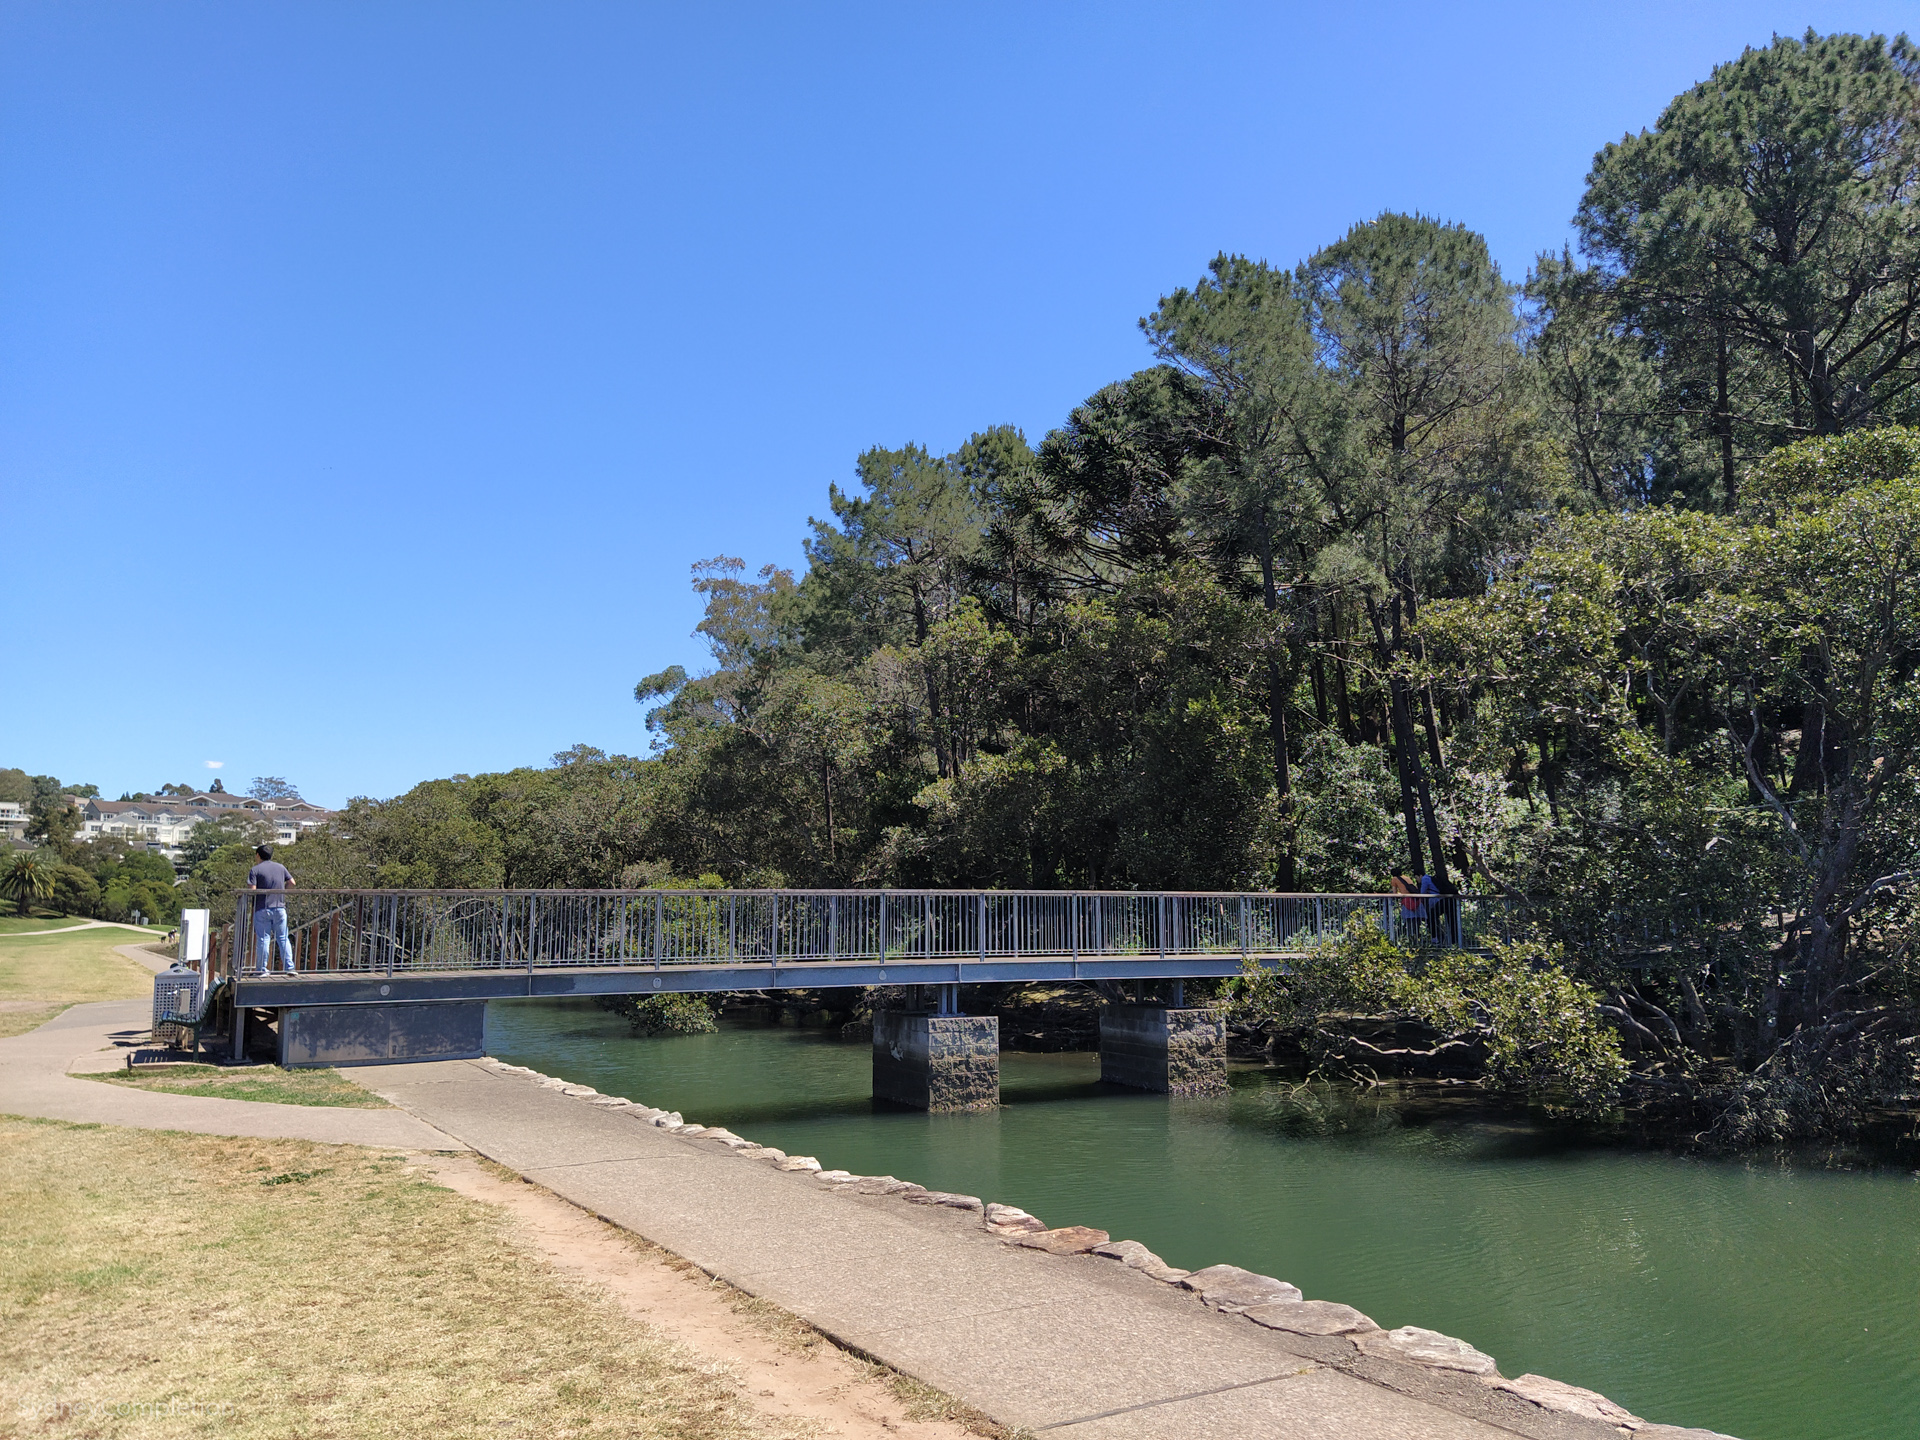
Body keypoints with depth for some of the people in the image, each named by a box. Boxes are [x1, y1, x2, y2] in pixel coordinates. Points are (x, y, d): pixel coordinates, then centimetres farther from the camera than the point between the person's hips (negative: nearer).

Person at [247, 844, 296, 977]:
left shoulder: (255, 870, -5)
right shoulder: (281, 867, 8)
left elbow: (252, 890, -13)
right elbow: (291, 882, 7)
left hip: (262, 908, -3)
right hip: (279, 907, 3)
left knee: (263, 939, 2)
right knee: (283, 938, 8)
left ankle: (262, 969, 5)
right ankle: (289, 967, 4)